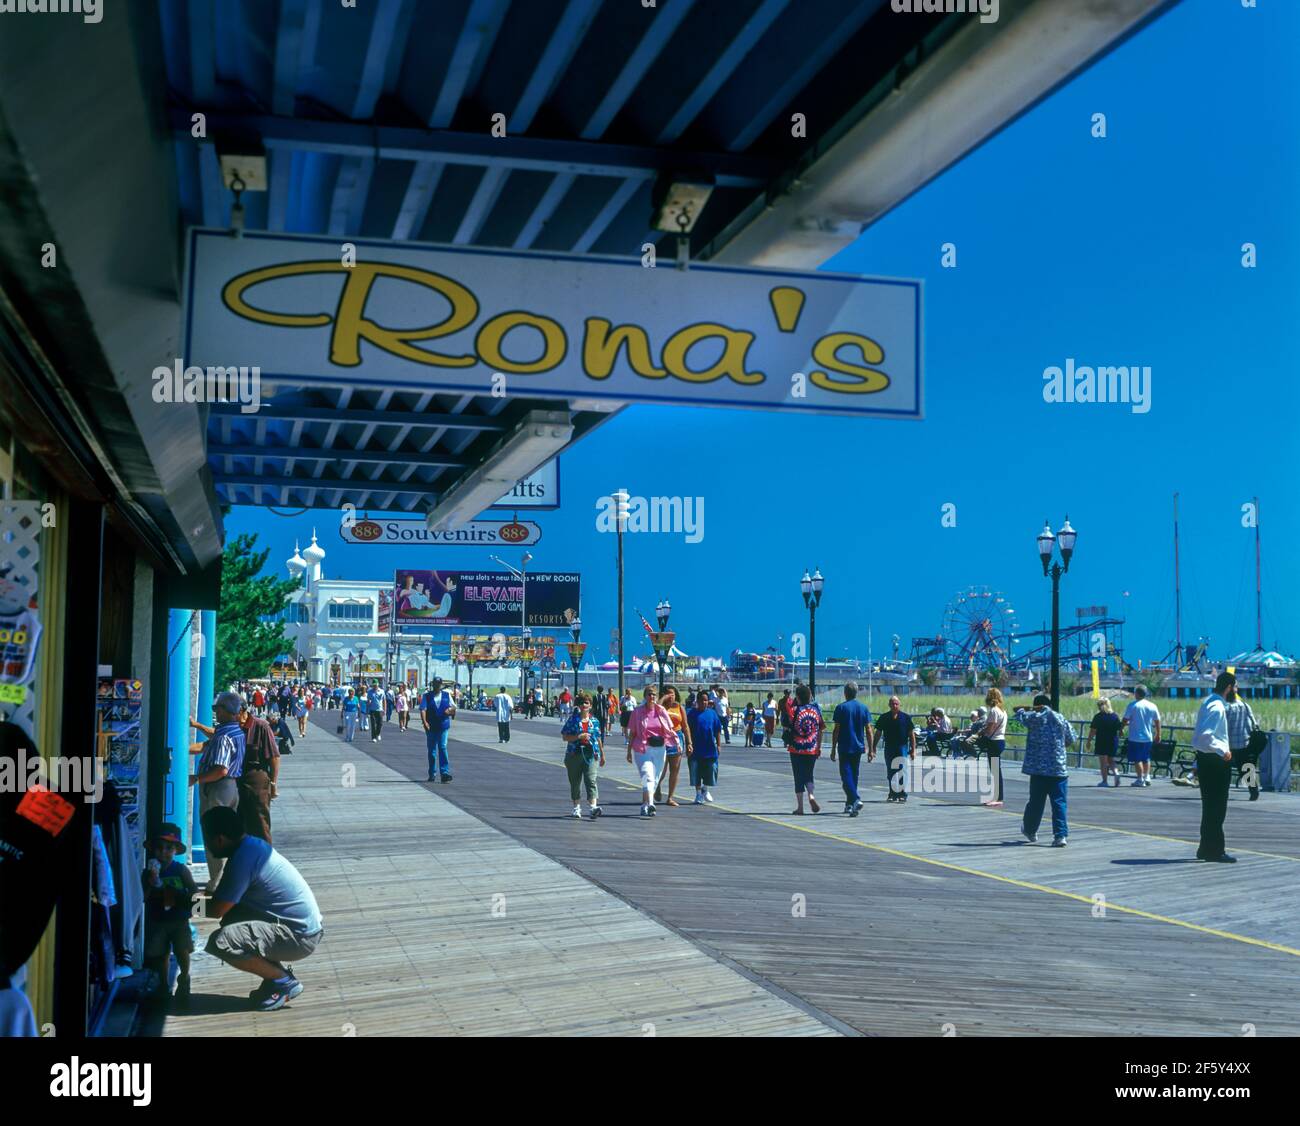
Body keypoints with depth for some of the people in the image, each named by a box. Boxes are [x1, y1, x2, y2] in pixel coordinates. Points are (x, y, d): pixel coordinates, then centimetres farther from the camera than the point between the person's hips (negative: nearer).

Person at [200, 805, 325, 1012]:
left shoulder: (242, 859, -19)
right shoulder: (253, 844, 9)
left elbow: (216, 911, -14)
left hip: (301, 937, -10)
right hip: (306, 925, 10)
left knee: (220, 942, -17)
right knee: (232, 919, 17)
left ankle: (284, 982, -2)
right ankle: (279, 974, 16)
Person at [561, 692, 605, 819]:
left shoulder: (595, 721, 9)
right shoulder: (573, 720, 2)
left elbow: (598, 739, 17)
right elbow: (564, 737, -2)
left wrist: (602, 755, 20)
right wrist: (579, 736, -15)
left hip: (591, 754, 0)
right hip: (574, 753, 0)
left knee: (591, 780, -15)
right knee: (575, 782, 8)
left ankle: (594, 807, -25)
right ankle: (577, 807, 23)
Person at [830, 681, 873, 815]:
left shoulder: (841, 708, -6)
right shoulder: (864, 708, 5)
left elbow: (836, 730, -8)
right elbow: (869, 730, 3)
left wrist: (833, 749, -2)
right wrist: (871, 750, 8)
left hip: (844, 748, -4)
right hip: (858, 748, 5)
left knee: (846, 775, -6)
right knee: (854, 775, 16)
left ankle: (856, 799, -26)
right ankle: (849, 804, 22)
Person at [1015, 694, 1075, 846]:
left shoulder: (1034, 718, -2)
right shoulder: (1061, 719, 4)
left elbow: (1021, 716, 17)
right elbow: (1071, 739, 12)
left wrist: (1020, 710, 37)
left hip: (1038, 769, 0)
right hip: (1059, 769, 0)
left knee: (1036, 801, 13)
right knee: (1059, 802, -2)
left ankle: (1030, 831, 31)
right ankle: (1061, 835, -11)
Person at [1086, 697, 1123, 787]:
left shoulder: (1098, 717, -9)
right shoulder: (1115, 716, 2)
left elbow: (1092, 730, -10)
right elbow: (1119, 728, 7)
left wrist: (1088, 741, -3)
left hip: (1102, 742, -4)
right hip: (1113, 742, 4)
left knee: (1103, 762, 3)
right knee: (1111, 761, 18)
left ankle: (1104, 781, 4)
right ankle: (1116, 773, -8)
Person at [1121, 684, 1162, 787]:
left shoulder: (1133, 705, -10)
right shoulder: (1152, 706, 3)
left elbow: (1125, 721, -10)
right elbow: (1157, 722, 8)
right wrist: (1158, 735, 18)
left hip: (1135, 737, -5)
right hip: (1148, 737, 5)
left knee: (1137, 759, 1)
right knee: (1146, 758, 19)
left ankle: (1140, 779, 0)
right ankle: (1147, 777, 14)